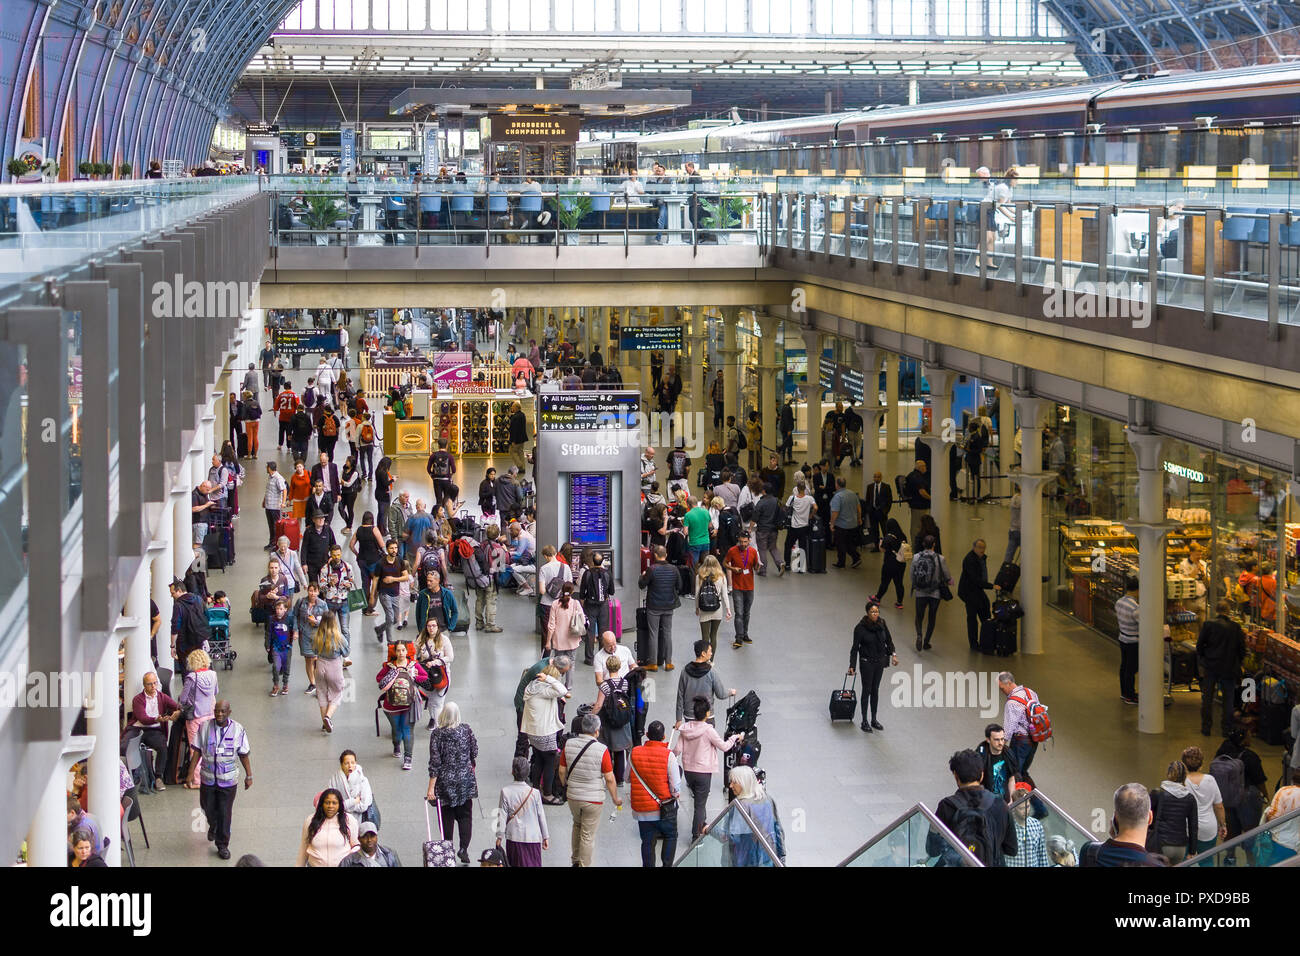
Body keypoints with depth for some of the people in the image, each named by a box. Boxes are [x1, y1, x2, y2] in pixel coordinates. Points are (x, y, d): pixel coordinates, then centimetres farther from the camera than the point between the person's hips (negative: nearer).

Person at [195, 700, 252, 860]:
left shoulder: (237, 729, -9)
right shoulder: (204, 727, -7)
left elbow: (244, 755, -1)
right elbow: (197, 751, 1)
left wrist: (249, 776, 2)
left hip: (228, 780, -2)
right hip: (208, 778, 2)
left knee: (225, 813, 3)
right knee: (208, 808, 17)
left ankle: (223, 845, 18)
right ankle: (213, 827, 51)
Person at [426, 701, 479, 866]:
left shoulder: (437, 735, -16)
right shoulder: (466, 730, -7)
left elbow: (435, 762, -15)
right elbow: (474, 753, 5)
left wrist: (431, 788, -12)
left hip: (445, 783, -2)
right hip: (465, 779, 2)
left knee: (446, 817, 10)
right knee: (465, 816, 10)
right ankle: (464, 849, 1)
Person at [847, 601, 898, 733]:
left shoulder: (882, 623, -3)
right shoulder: (860, 627, -17)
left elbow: (888, 640, 10)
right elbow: (855, 647, -14)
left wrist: (893, 654, -2)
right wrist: (852, 666, -17)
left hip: (879, 662, 5)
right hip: (867, 663, -5)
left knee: (875, 690, 13)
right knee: (867, 691, 1)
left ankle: (873, 720, 23)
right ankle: (864, 721, 11)